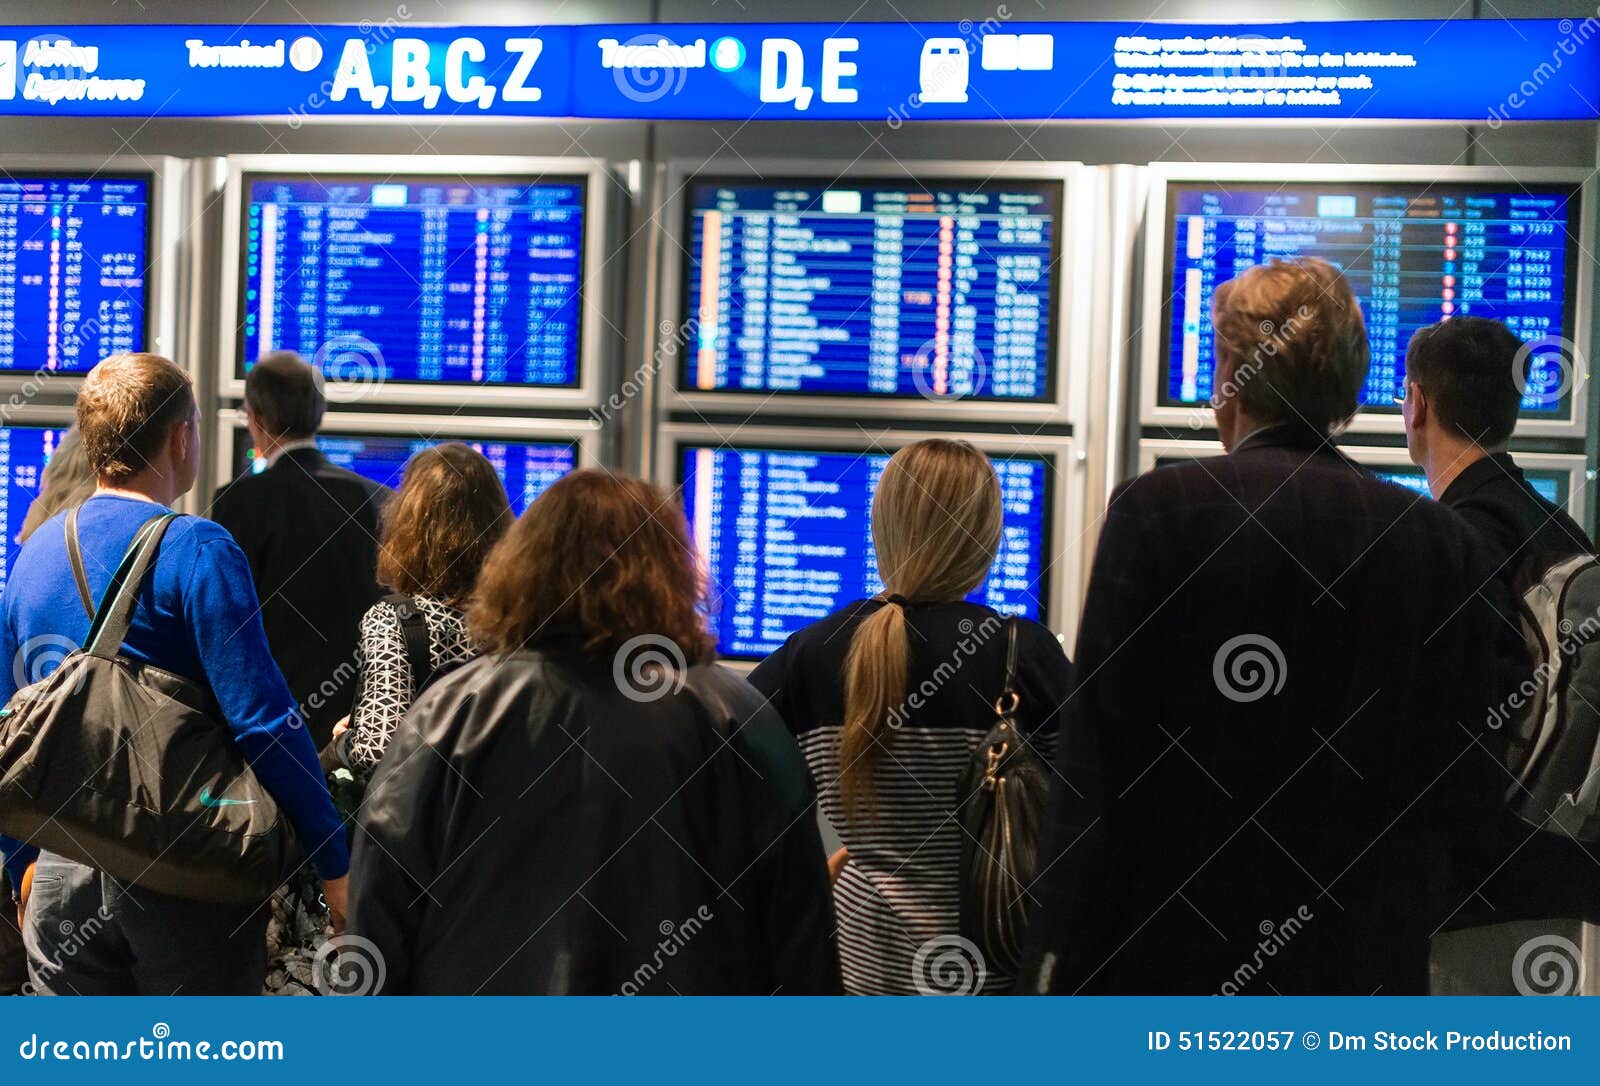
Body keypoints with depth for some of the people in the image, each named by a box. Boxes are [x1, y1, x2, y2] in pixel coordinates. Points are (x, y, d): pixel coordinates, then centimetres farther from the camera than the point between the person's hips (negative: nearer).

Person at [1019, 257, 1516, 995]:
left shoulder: (1154, 512, -9)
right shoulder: (1443, 543, 1)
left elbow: (1094, 769, -11)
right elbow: (1472, 793, 3)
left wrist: (1061, 962, -6)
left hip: (1169, 958, -3)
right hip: (1366, 963, 3)